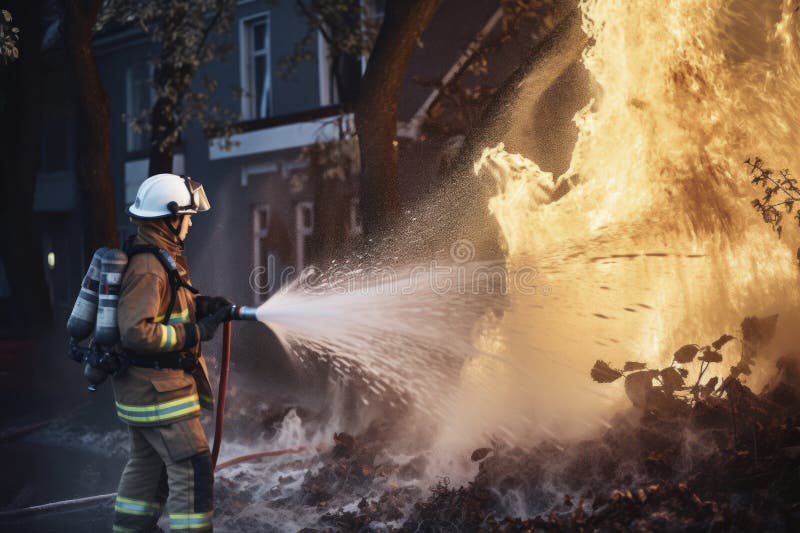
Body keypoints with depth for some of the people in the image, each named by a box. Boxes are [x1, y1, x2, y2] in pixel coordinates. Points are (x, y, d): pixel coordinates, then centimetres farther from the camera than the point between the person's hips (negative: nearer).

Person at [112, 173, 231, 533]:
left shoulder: (160, 257, 9)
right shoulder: (149, 267, -23)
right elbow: (135, 331, -29)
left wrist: (204, 306, 4)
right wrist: (195, 333, -23)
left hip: (143, 386, 11)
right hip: (156, 389, -11)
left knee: (147, 463, 22)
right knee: (192, 469, -7)